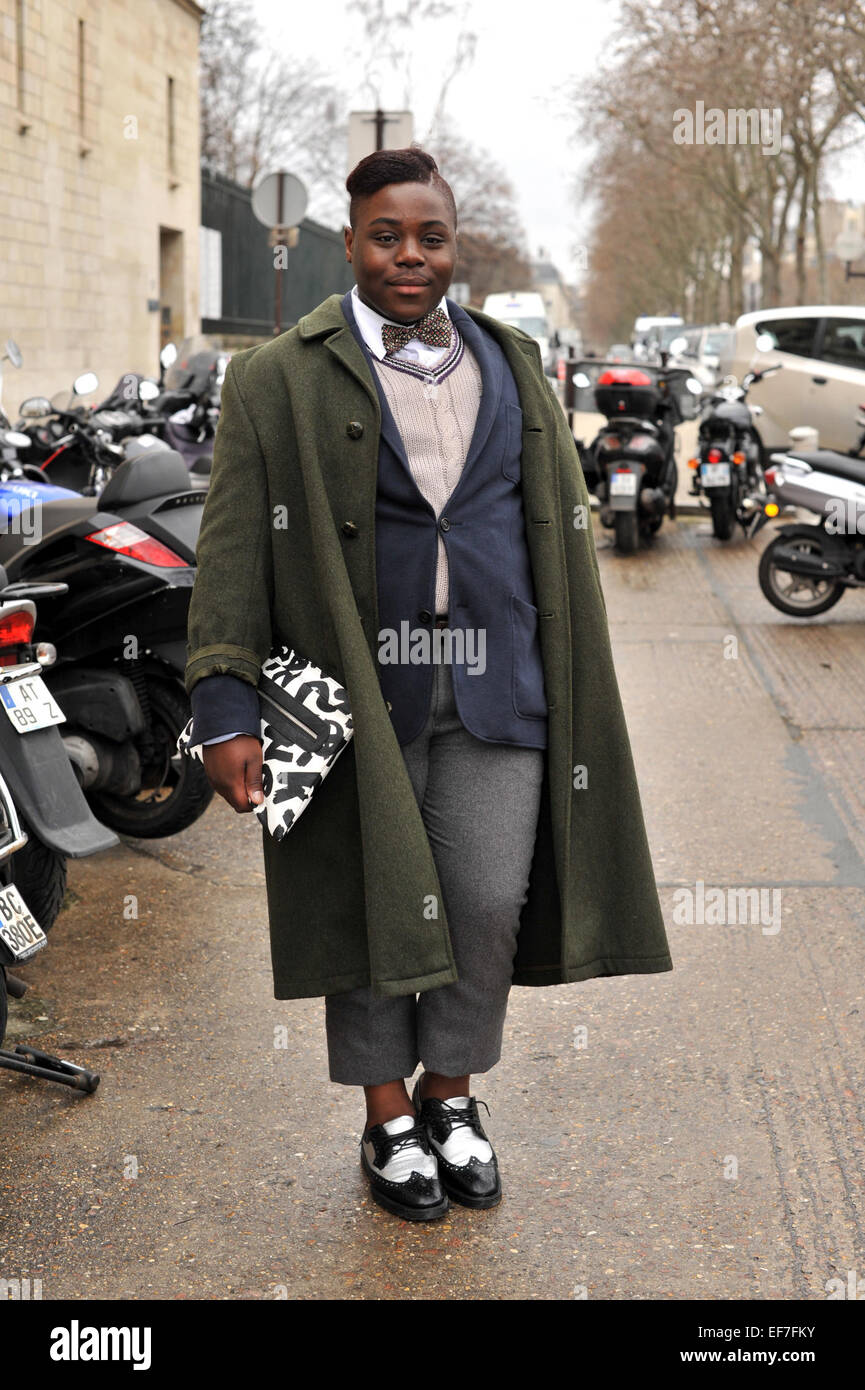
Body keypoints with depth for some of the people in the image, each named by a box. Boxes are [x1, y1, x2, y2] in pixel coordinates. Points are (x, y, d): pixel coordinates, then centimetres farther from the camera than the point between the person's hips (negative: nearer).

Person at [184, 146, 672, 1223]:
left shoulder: (515, 367, 13)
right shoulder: (277, 380, 1)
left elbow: (562, 532, 16)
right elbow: (233, 552, -4)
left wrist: (572, 687, 11)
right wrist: (226, 709, -12)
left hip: (496, 689, 3)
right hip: (356, 690, -2)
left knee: (488, 905, 3)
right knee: (372, 900, 5)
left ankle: (453, 1097, 26)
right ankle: (389, 1121, 23)